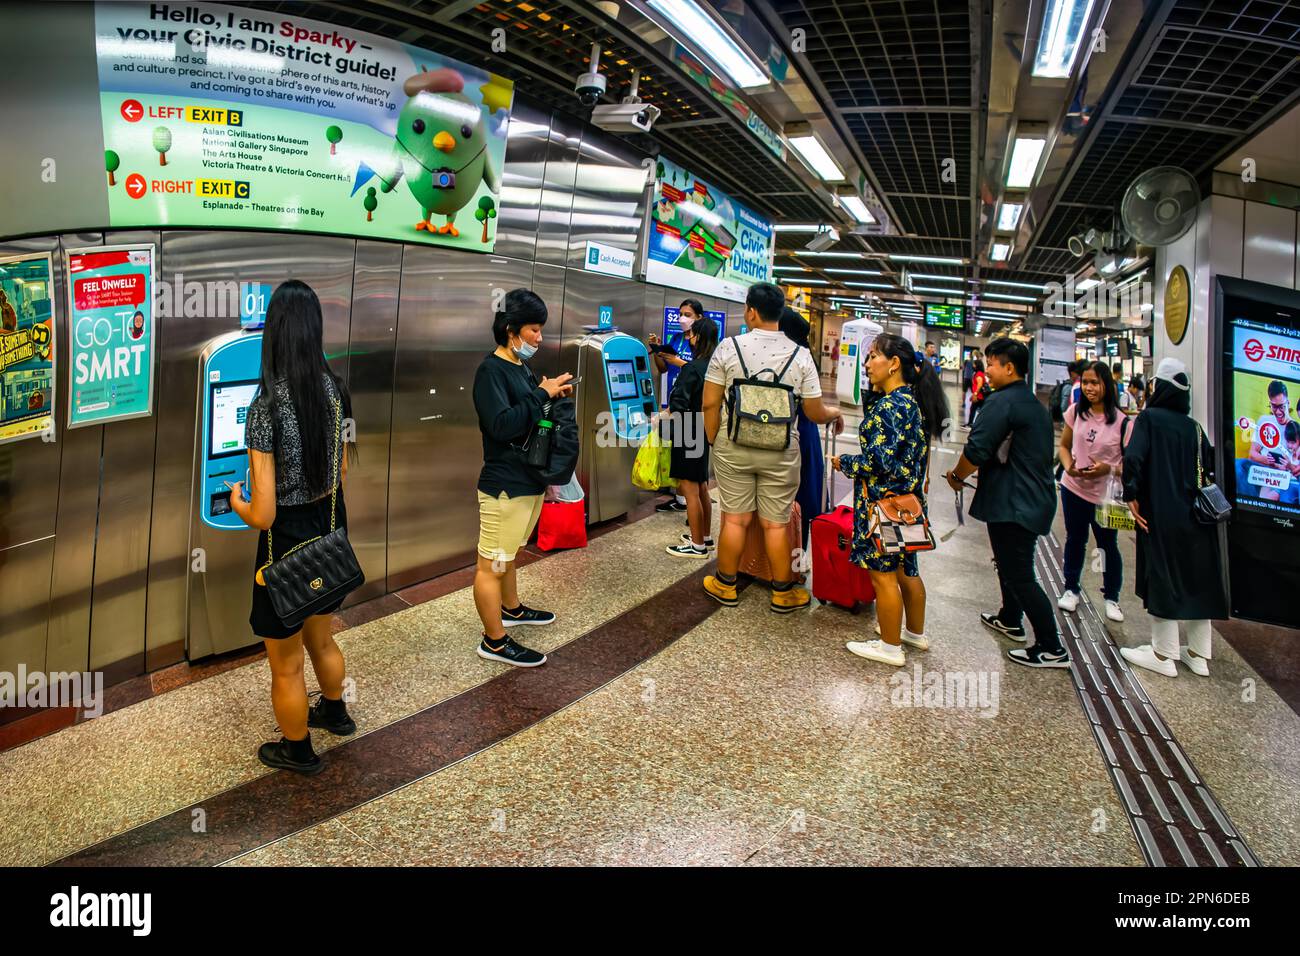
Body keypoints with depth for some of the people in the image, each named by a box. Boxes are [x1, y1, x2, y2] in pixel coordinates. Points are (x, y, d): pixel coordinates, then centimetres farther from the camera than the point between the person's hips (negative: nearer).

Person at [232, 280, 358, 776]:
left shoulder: (266, 407, -26)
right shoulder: (334, 388, -8)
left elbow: (262, 514, -24)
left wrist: (236, 502, -3)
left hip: (287, 547, -6)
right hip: (329, 531, 6)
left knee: (286, 666, 18)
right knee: (321, 640, 31)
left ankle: (298, 751, 39)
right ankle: (335, 712, 54)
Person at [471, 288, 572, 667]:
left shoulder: (521, 367, 11)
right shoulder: (491, 370, -15)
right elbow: (502, 425, -27)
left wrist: (554, 395, 4)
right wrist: (542, 392, -21)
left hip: (529, 481, 9)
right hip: (505, 486, -9)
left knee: (507, 555, 26)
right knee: (491, 564, 1)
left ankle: (511, 609, 43)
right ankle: (494, 641, 10)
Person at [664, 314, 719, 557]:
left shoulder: (692, 369, -19)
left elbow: (678, 406, -21)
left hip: (688, 434, -9)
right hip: (705, 432, 9)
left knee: (690, 489, -2)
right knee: (702, 487, 19)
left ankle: (698, 545, 4)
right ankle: (705, 536, 30)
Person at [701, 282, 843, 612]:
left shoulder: (728, 348, -6)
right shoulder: (800, 355, -4)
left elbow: (710, 404, -4)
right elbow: (815, 413, 0)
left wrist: (714, 442, 10)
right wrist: (835, 415, 22)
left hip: (733, 448, 0)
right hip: (780, 452, 0)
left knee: (735, 519, 11)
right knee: (776, 524, 9)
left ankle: (725, 586, 25)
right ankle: (783, 593, 22)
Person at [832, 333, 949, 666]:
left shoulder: (890, 406, -20)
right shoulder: (914, 400, 9)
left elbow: (880, 460, -24)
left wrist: (844, 463, -9)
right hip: (908, 499, 10)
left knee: (882, 574, 2)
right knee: (906, 568, 21)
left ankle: (891, 647, 14)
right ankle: (916, 632, 36)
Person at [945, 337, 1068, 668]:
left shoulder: (1002, 402, -17)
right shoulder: (1035, 405, 15)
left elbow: (976, 451, -23)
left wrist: (957, 476, -4)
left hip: (1013, 504, -10)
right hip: (1035, 499, 10)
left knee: (1019, 575, -5)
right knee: (1010, 564, 26)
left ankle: (1052, 649, -1)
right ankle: (1010, 619, 42)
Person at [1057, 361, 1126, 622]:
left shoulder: (1121, 421, -12)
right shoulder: (1076, 412, -2)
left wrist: (1107, 469, -24)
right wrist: (1068, 466, -13)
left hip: (1105, 494, -2)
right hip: (1073, 488, 2)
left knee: (1108, 545, 9)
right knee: (1075, 540, 15)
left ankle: (1112, 598, 28)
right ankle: (1071, 590, 32)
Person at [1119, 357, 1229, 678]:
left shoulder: (1149, 418, -7)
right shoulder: (1193, 426, 9)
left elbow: (1134, 457, -19)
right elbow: (1211, 464, 10)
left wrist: (1132, 495, -11)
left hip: (1160, 513, -5)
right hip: (1195, 515, 5)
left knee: (1162, 580, 2)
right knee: (1196, 580, 12)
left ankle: (1164, 654, 8)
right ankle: (1198, 654, 21)